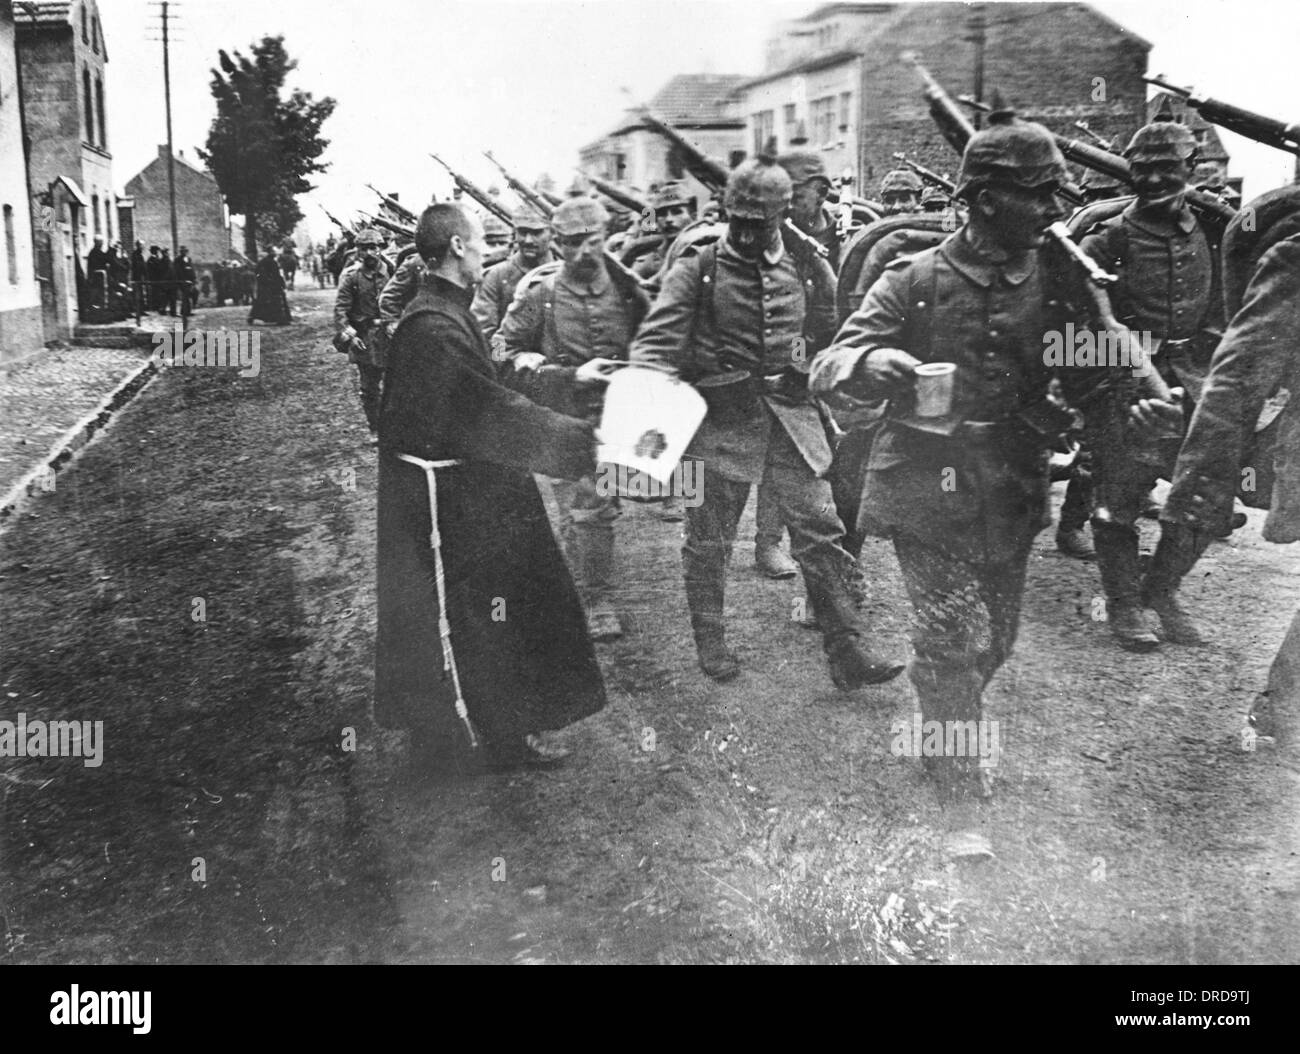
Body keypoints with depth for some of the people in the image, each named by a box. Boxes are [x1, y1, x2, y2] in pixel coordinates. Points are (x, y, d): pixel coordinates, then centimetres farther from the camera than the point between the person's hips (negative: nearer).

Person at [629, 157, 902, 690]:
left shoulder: (807, 269, 8)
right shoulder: (698, 268, -2)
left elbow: (833, 341, 18)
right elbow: (657, 341, -10)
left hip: (793, 415, 2)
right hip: (722, 420, -2)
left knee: (821, 534, 1)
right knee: (709, 540, 8)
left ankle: (847, 651, 8)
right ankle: (710, 642, 27)